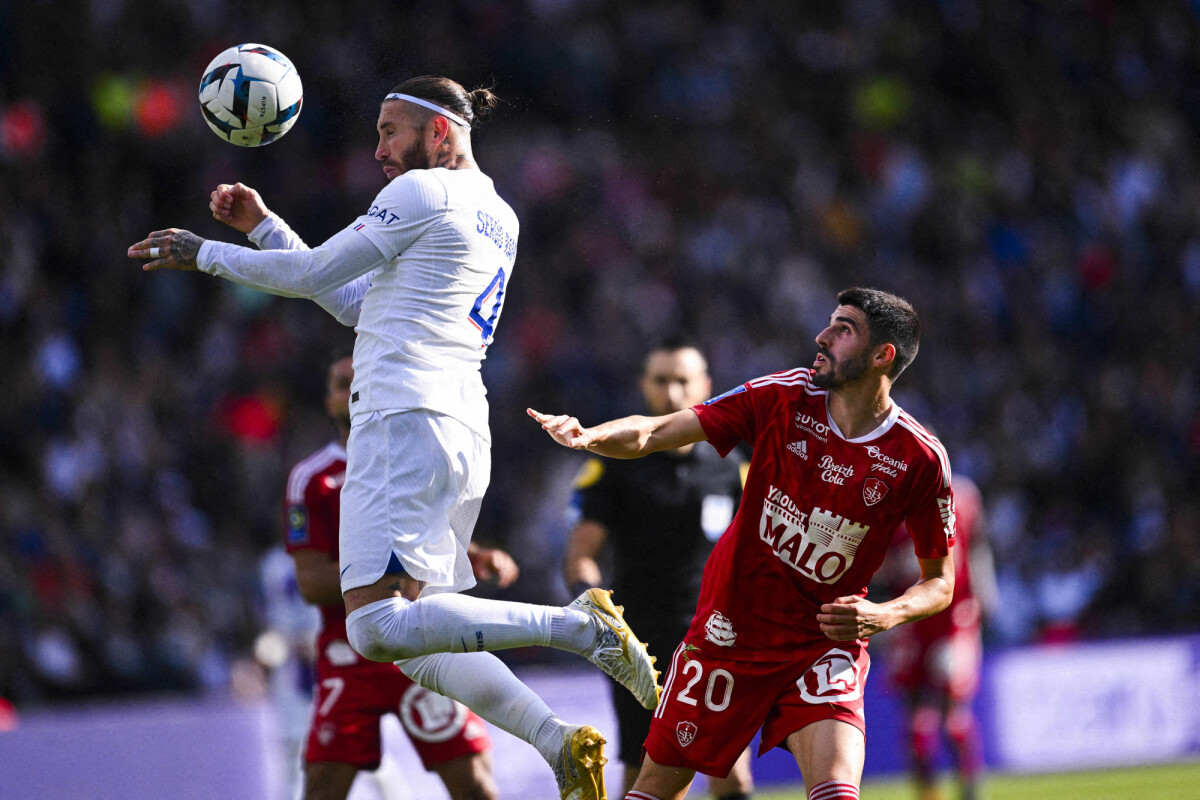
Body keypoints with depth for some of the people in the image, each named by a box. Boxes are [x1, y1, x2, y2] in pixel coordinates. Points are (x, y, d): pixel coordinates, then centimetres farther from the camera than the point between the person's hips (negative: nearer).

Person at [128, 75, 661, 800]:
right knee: (410, 640, 11)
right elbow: (356, 303, 29)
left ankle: (577, 625, -26)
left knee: (377, 627, -20)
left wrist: (205, 254, 13)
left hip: (406, 421, -10)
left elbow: (313, 275, 0)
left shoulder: (422, 193, -4)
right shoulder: (496, 218, 24)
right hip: (464, 434, 10)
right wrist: (261, 224, 29)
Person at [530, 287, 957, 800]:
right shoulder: (783, 398, -8)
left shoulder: (920, 460, -12)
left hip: (825, 644, -1)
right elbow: (654, 433, -7)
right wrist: (588, 435, -27)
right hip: (729, 633, 2)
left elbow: (939, 583, 0)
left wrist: (884, 616, -20)